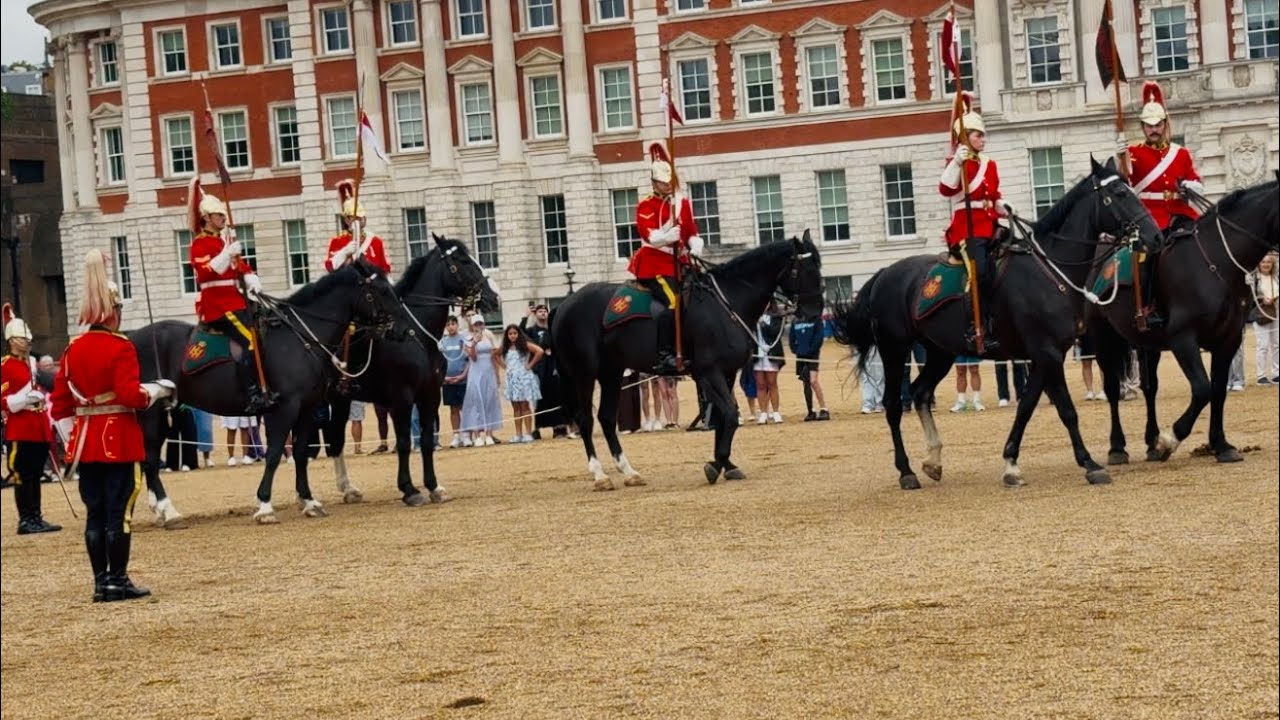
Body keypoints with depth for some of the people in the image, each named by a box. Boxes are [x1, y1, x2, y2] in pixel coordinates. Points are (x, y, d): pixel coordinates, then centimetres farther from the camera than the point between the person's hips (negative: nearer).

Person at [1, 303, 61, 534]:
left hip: (40, 429, 7)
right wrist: (23, 399, -25)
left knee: (36, 475, 11)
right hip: (20, 430, -7)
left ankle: (36, 518, 15)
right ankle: (26, 521, -1)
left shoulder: (34, 364, 18)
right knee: (23, 476, -4)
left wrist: (49, 424, 20)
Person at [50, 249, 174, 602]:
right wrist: (158, 390, -3)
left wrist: (73, 439, 16)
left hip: (85, 440, 6)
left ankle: (101, 582, 11)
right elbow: (131, 394, -20)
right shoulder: (121, 348, -11)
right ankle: (118, 581, -1)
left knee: (95, 513, 9)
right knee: (118, 513, -2)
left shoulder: (73, 350, 8)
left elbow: (60, 403, 9)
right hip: (119, 439, -6)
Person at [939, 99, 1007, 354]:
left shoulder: (990, 164, 20)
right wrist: (957, 162, -27)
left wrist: (1002, 207, 8)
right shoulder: (958, 163, 0)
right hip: (967, 227, -8)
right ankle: (977, 329, -25)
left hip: (991, 226, 8)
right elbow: (946, 189, -17)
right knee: (982, 271, -28)